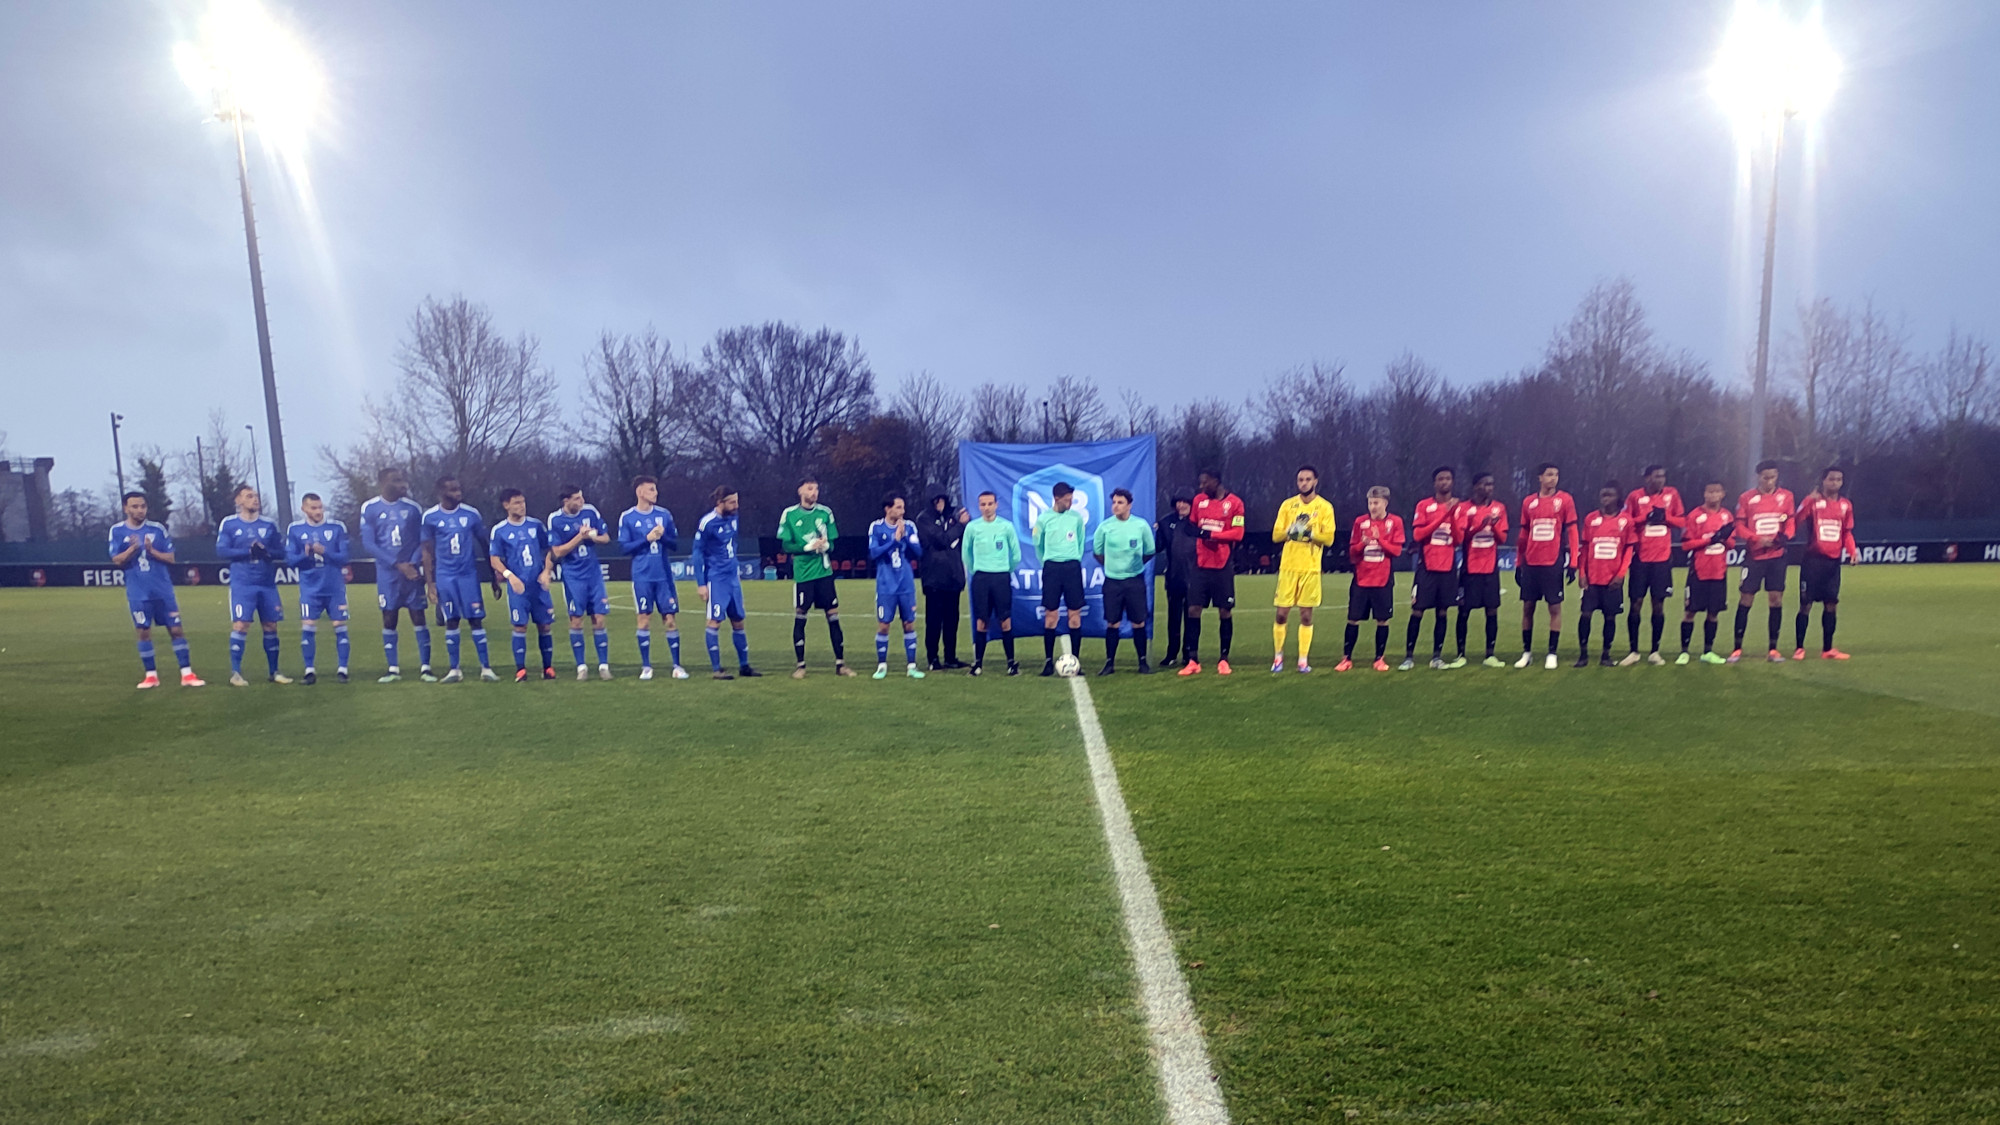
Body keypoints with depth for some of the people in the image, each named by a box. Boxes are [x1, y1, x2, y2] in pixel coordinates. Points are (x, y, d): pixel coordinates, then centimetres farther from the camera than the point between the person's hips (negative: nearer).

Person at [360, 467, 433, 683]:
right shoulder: (370, 509, -2)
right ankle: (393, 669, 12)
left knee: (418, 617, 0)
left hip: (411, 570, 1)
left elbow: (422, 541, 7)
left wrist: (413, 563, -11)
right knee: (389, 618, 3)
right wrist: (397, 565, -13)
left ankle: (425, 668, 4)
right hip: (387, 573, -1)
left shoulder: (412, 508, 3)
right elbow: (368, 544, -6)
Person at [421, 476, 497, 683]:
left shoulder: (472, 514, -1)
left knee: (476, 619, -1)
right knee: (451, 622, 5)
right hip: (445, 576, 0)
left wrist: (494, 576, 9)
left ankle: (486, 668, 3)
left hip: (469, 574, 0)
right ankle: (454, 669, 15)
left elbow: (484, 545, 8)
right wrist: (430, 584, 1)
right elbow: (428, 552, 4)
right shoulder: (430, 517, -2)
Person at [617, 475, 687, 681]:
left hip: (664, 575, 2)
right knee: (644, 619, 0)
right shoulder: (627, 517, 0)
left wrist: (662, 537, -12)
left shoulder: (664, 514, 6)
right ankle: (646, 666, 12)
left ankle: (677, 665, 8)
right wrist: (647, 539, -14)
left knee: (670, 619, 1)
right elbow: (624, 546, -3)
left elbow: (675, 543, 8)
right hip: (642, 576, -2)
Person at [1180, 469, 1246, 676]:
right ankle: (1192, 660, 4)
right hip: (1200, 565, 4)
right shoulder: (1199, 500, 9)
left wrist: (1211, 534, -17)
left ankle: (1223, 659, 14)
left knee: (1224, 612, 3)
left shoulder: (1234, 502, -5)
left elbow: (1238, 534, -11)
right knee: (1193, 610, -2)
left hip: (1223, 567, -3)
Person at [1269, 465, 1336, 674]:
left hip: (1311, 568, -1)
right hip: (1288, 566, 1)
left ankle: (1303, 659, 9)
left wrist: (1310, 533, -20)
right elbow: (1276, 535, 3)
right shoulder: (1287, 505, 8)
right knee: (1282, 614, -1)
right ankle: (1278, 657, 13)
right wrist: (1290, 531, -15)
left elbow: (1329, 539, -5)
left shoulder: (1324, 507, 2)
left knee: (1306, 615, 1)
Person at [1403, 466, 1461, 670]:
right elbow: (1417, 535, -9)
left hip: (1448, 567, 2)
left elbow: (1458, 539, -1)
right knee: (1417, 610, -3)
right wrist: (1443, 515, -14)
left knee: (1442, 612, 5)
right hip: (1427, 566, -2)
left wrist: (1452, 514, -14)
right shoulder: (1423, 505, 1)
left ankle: (1437, 656, 11)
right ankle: (1409, 656, 2)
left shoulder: (1457, 507, 7)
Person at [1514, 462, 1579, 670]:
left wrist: (1573, 563, -7)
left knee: (1555, 607, 1)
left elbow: (1572, 533, -2)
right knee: (1527, 607, 6)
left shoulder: (1565, 500, -1)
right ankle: (1527, 652, 15)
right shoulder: (1528, 502, 9)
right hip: (1531, 563, 3)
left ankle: (1552, 653, 8)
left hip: (1554, 563, -3)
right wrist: (1519, 563, 12)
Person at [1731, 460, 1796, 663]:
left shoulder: (1786, 496, 4)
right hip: (1754, 556, -2)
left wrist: (1785, 536, -16)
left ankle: (1773, 649, 11)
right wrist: (1757, 539, -18)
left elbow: (1791, 522, 5)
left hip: (1777, 556, 2)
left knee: (1776, 600, 2)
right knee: (1745, 599, -1)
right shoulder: (1746, 498, -1)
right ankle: (1737, 648, 5)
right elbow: (1739, 526, -2)